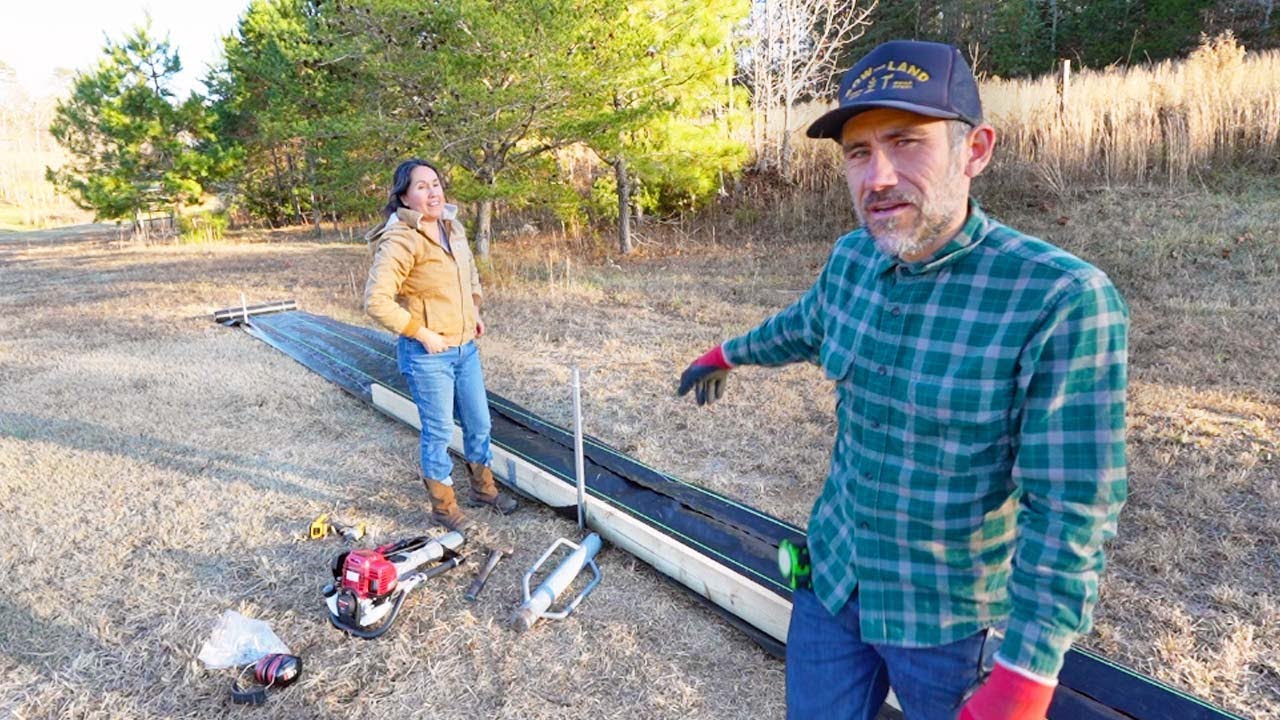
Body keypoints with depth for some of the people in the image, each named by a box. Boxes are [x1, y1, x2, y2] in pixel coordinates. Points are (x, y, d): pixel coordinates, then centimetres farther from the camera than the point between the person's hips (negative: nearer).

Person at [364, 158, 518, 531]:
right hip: (428, 355, -7)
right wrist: (422, 333, -20)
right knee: (439, 432, 7)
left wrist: (475, 312, 14)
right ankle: (442, 505, 27)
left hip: (466, 347, 7)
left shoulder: (453, 228, 4)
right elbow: (376, 301, -25)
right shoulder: (401, 241, -20)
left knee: (479, 423, 18)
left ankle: (483, 487, 40)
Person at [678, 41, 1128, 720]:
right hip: (831, 578, 5)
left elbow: (1070, 510, -22)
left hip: (953, 617, -5)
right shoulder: (851, 259, -6)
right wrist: (726, 354, 32)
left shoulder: (1064, 300, -24)